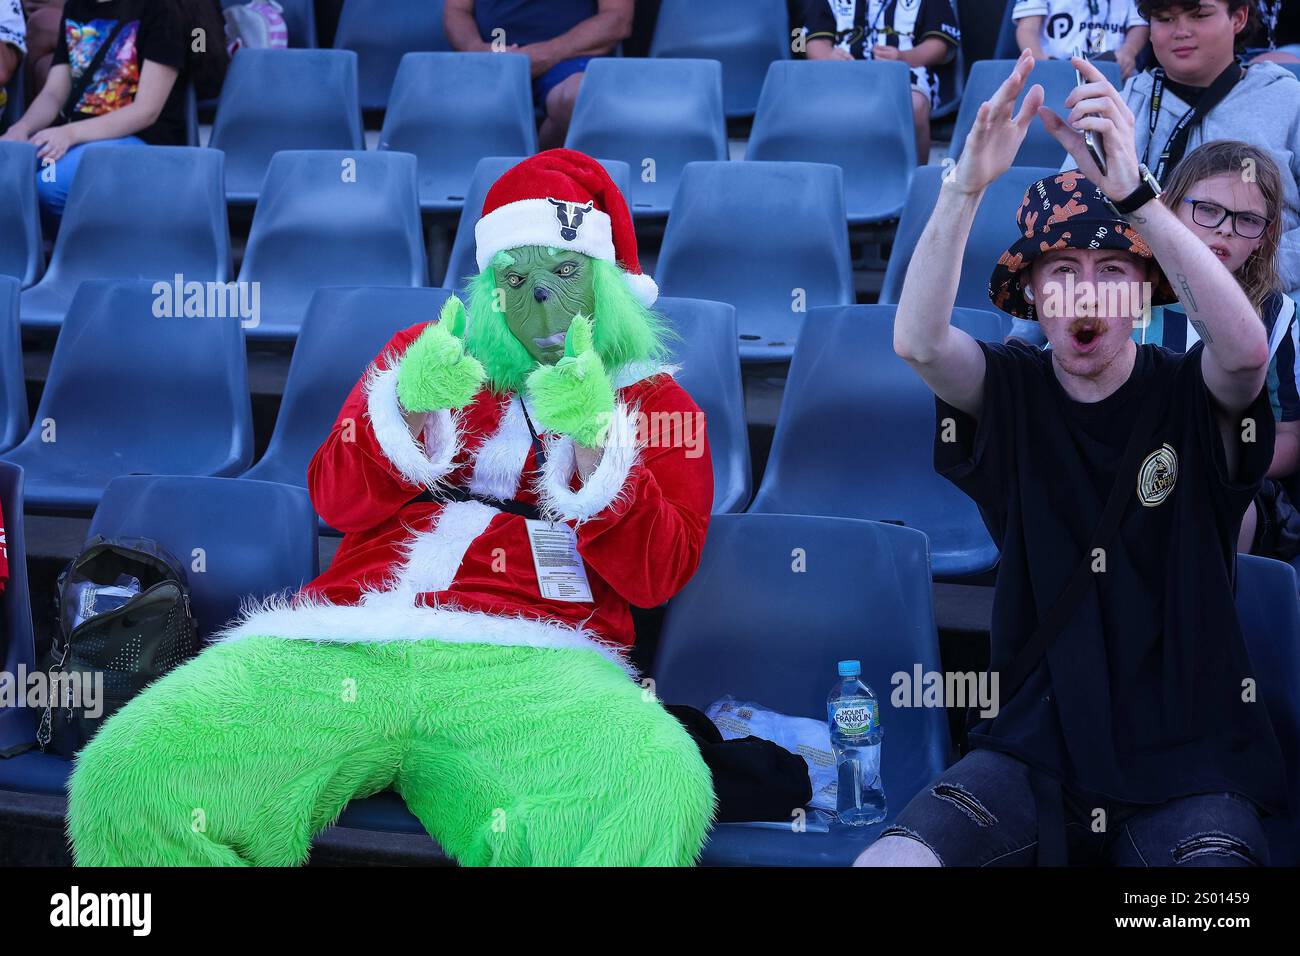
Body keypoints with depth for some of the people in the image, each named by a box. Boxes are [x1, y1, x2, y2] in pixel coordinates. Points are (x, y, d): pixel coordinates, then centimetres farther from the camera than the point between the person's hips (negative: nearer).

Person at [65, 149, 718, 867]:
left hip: (527, 664, -2)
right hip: (340, 645, 2)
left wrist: (591, 432, -9)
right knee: (126, 777, -26)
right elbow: (336, 501, 14)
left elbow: (655, 574, 6)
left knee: (653, 799, -40)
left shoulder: (656, 402, 21)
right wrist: (411, 404, -6)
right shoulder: (424, 352, 27)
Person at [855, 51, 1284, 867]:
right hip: (1034, 751, 1)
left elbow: (1247, 346, -26)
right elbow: (917, 340, -19)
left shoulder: (1189, 396, -2)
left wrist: (1132, 193, -37)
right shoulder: (1011, 394, 2)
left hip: (1187, 763, -1)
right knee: (887, 860, -22)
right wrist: (968, 184, -33)